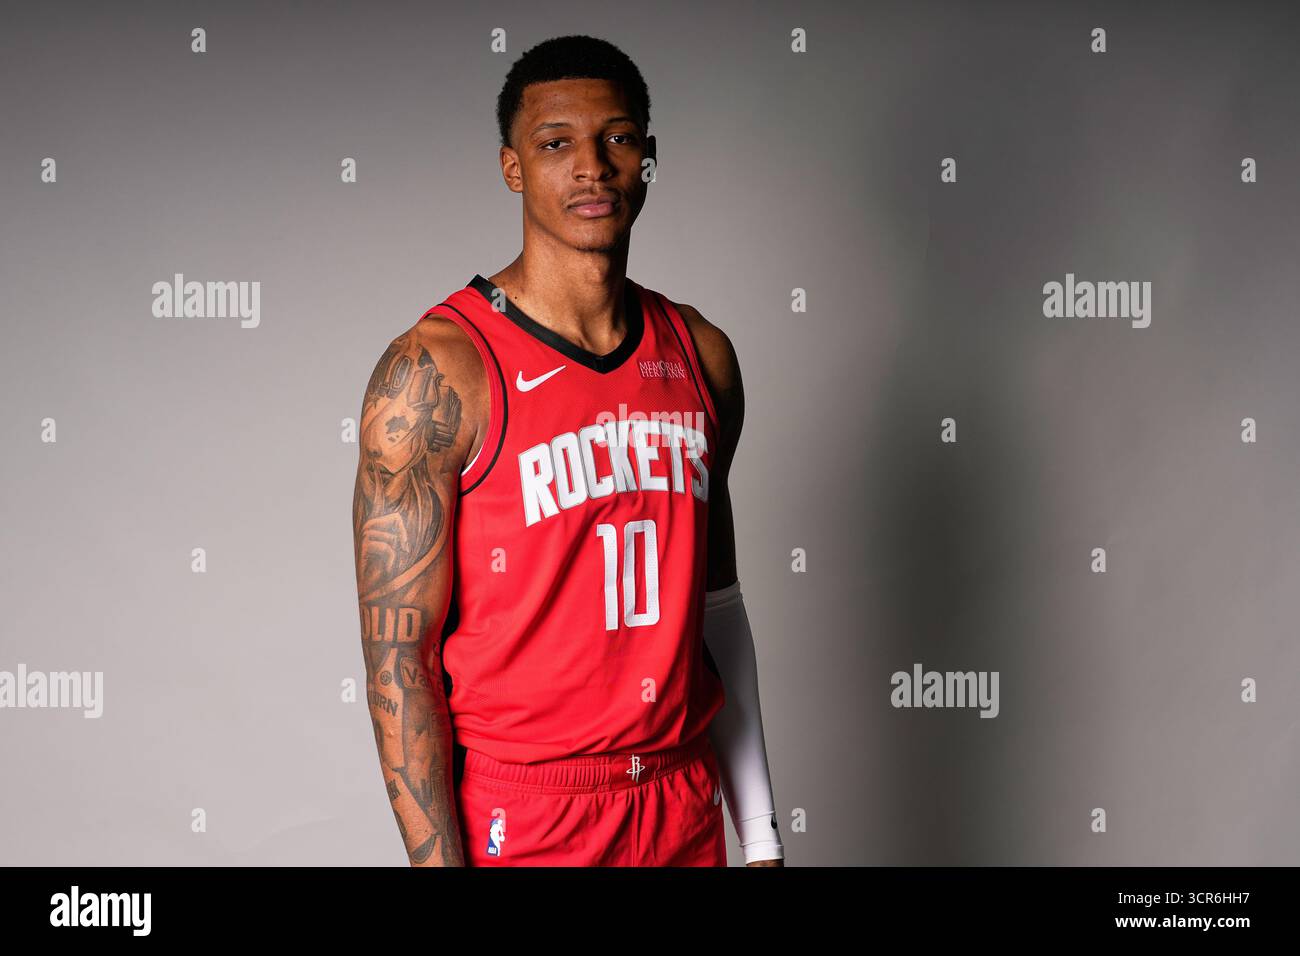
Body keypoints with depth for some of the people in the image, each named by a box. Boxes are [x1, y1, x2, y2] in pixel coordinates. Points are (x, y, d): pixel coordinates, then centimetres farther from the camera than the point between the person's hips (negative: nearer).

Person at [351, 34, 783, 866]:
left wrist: (761, 833, 10)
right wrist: (439, 859, -16)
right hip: (518, 821, -5)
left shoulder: (701, 354, 4)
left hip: (686, 809, 5)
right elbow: (398, 655, -14)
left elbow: (717, 604, 10)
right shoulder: (436, 371, -13)